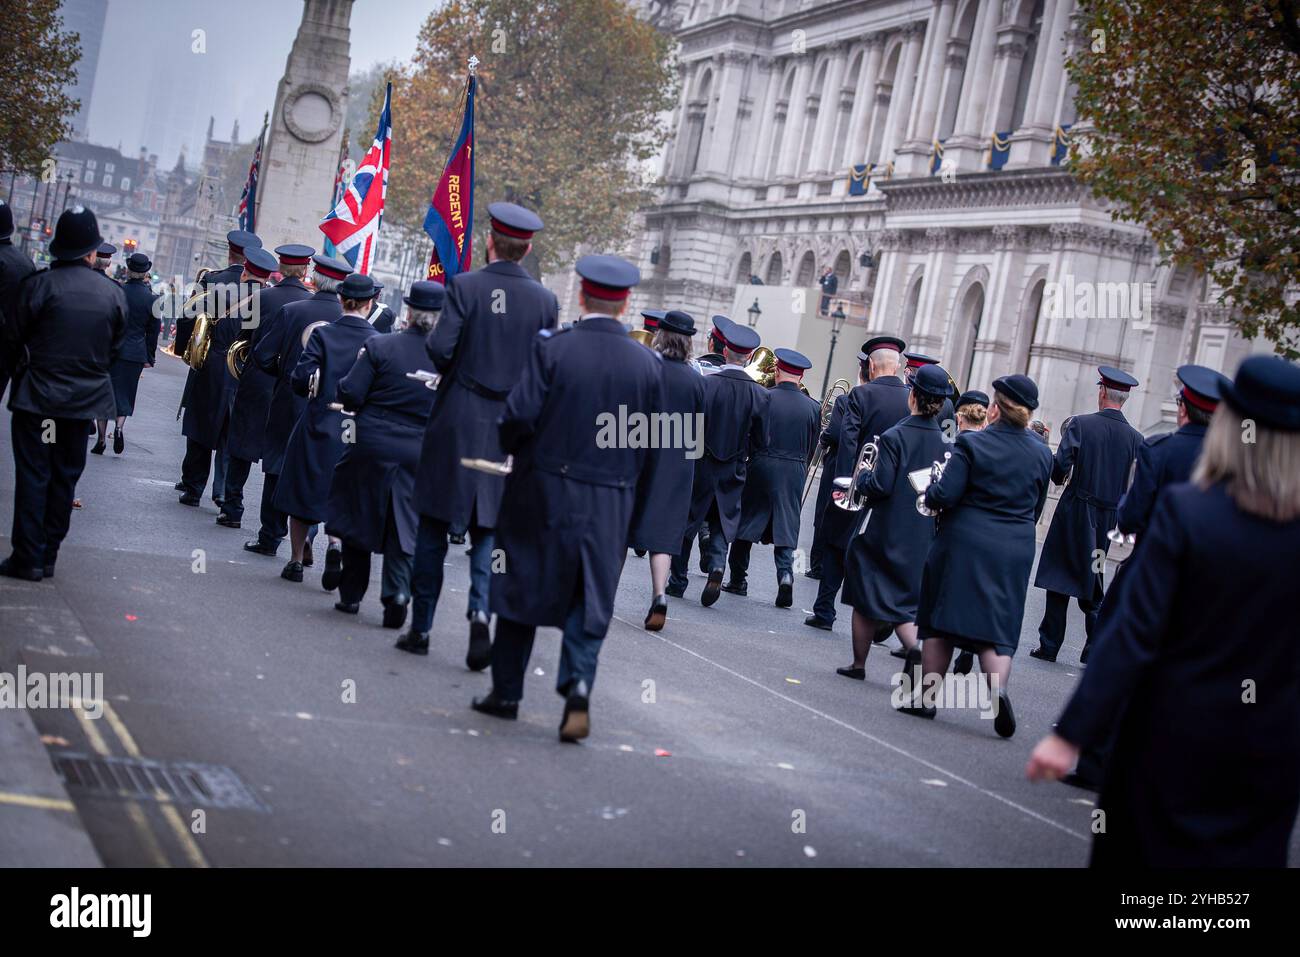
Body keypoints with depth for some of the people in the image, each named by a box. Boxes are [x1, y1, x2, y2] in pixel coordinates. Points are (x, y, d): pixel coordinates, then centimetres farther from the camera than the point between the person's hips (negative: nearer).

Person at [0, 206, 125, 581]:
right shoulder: (114, 293, -3)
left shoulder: (40, 284, -13)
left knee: (32, 475, 3)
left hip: (37, 395, -3)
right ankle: (48, 557, 17)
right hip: (85, 399, 3)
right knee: (65, 477, 12)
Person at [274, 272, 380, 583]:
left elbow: (301, 379, -11)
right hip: (356, 433, 0)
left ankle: (296, 560, 20)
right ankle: (337, 543, -14)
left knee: (303, 492, 13)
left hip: (317, 427, 0)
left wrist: (317, 392, 9)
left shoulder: (322, 334, -7)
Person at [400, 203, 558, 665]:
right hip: (510, 426, 2)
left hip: (457, 420, -2)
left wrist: (452, 372, 6)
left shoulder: (465, 286, -9)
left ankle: (421, 627, 15)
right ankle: (480, 610, -11)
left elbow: (440, 347, -15)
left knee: (434, 527, 10)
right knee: (487, 527, 12)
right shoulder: (545, 300, -1)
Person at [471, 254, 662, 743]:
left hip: (545, 489, -1)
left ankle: (506, 692, 21)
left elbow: (519, 413, -15)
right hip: (611, 502, 1)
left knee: (524, 586, 12)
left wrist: (516, 452, 5)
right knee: (590, 597, 10)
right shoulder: (647, 363, -2)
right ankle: (579, 682, -10)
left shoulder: (551, 347, -10)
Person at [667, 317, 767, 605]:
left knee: (685, 521, 12)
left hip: (699, 466, -1)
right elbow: (759, 440, -3)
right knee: (722, 524, 14)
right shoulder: (760, 394, -8)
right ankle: (716, 565, -12)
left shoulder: (706, 383, -14)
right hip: (733, 473, 1)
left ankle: (677, 581, 18)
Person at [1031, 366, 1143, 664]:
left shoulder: (1080, 425, -10)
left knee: (1060, 581, 6)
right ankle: (1094, 647, 12)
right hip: (1108, 520, 3)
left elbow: (1059, 469, -14)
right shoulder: (1136, 438, -1)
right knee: (1090, 583, 15)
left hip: (1074, 514, -3)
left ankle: (1049, 645, 9)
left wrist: (1062, 477, 8)